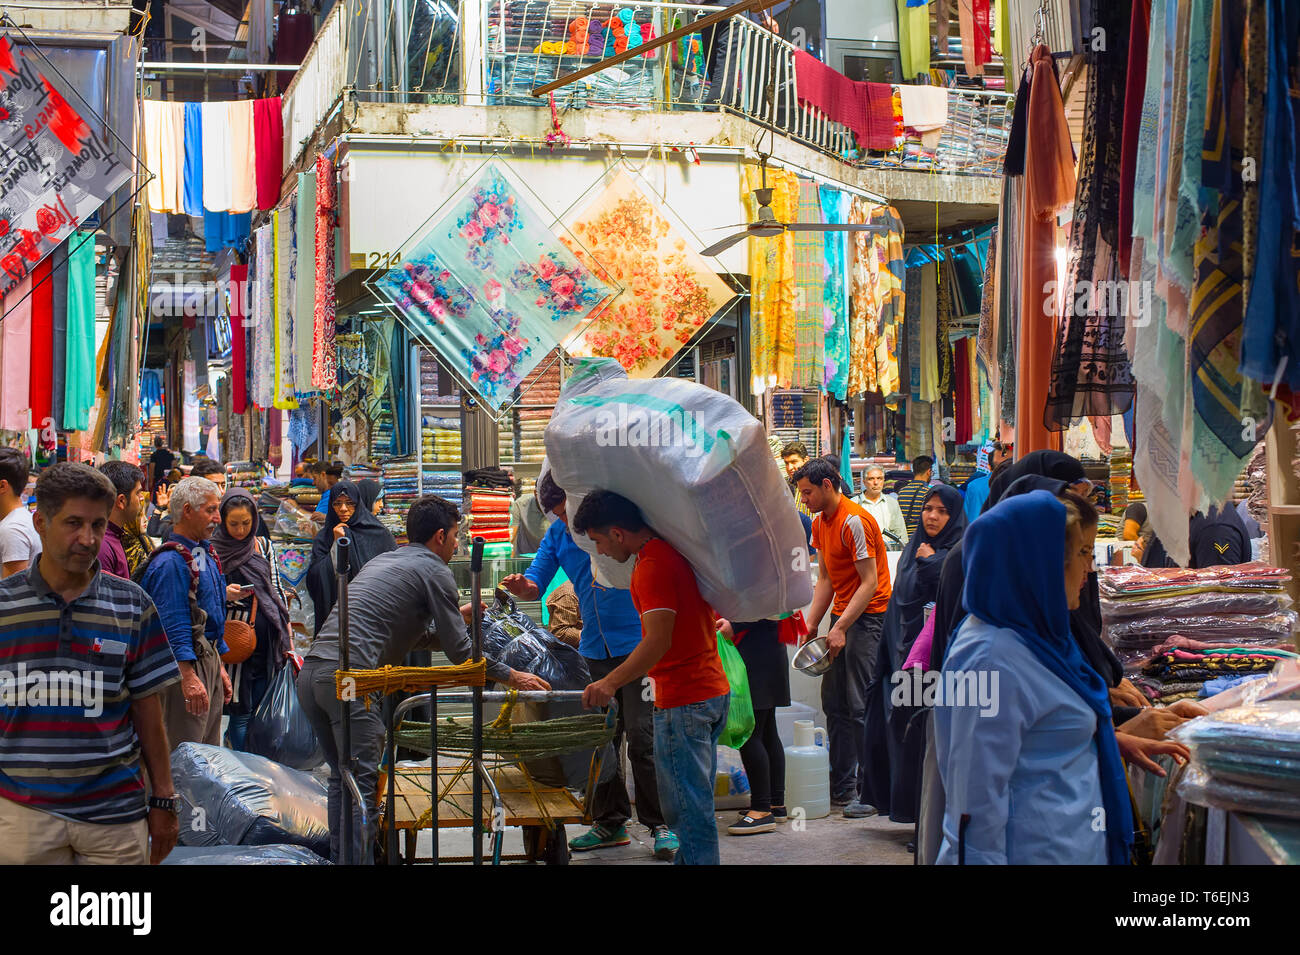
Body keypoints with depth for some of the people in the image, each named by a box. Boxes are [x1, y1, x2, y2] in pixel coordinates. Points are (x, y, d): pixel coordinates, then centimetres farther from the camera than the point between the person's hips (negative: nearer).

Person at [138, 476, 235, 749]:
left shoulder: (205, 555, 15)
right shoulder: (171, 562, -16)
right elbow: (172, 624, -21)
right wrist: (188, 677, -25)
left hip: (209, 659, 10)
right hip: (186, 664, -10)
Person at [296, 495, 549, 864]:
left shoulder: (383, 560, 27)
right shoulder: (434, 570, 2)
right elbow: (459, 652, 2)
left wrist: (453, 619, 39)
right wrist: (511, 677, 12)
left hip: (310, 672, 9)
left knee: (342, 778, 17)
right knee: (362, 785, -7)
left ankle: (339, 858, 18)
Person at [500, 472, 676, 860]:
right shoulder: (558, 535, 7)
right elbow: (537, 583, 3)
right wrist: (522, 585, -19)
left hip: (638, 643, -6)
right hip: (594, 650, 6)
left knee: (642, 737, -8)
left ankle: (661, 824, 0)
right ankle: (610, 822, 21)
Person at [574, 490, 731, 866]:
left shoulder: (653, 565, -17)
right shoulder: (678, 550, 12)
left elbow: (658, 642, -23)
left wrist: (611, 683, -18)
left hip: (682, 700, -10)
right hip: (713, 690, 10)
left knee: (686, 806, -5)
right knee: (695, 800, 16)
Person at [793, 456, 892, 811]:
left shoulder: (854, 521, -16)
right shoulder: (820, 522, 12)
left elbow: (870, 582, -18)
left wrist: (840, 628, -21)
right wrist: (811, 624, 6)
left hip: (867, 617, -9)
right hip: (842, 614, 9)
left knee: (859, 706, -10)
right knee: (834, 704, 8)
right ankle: (841, 786, 15)